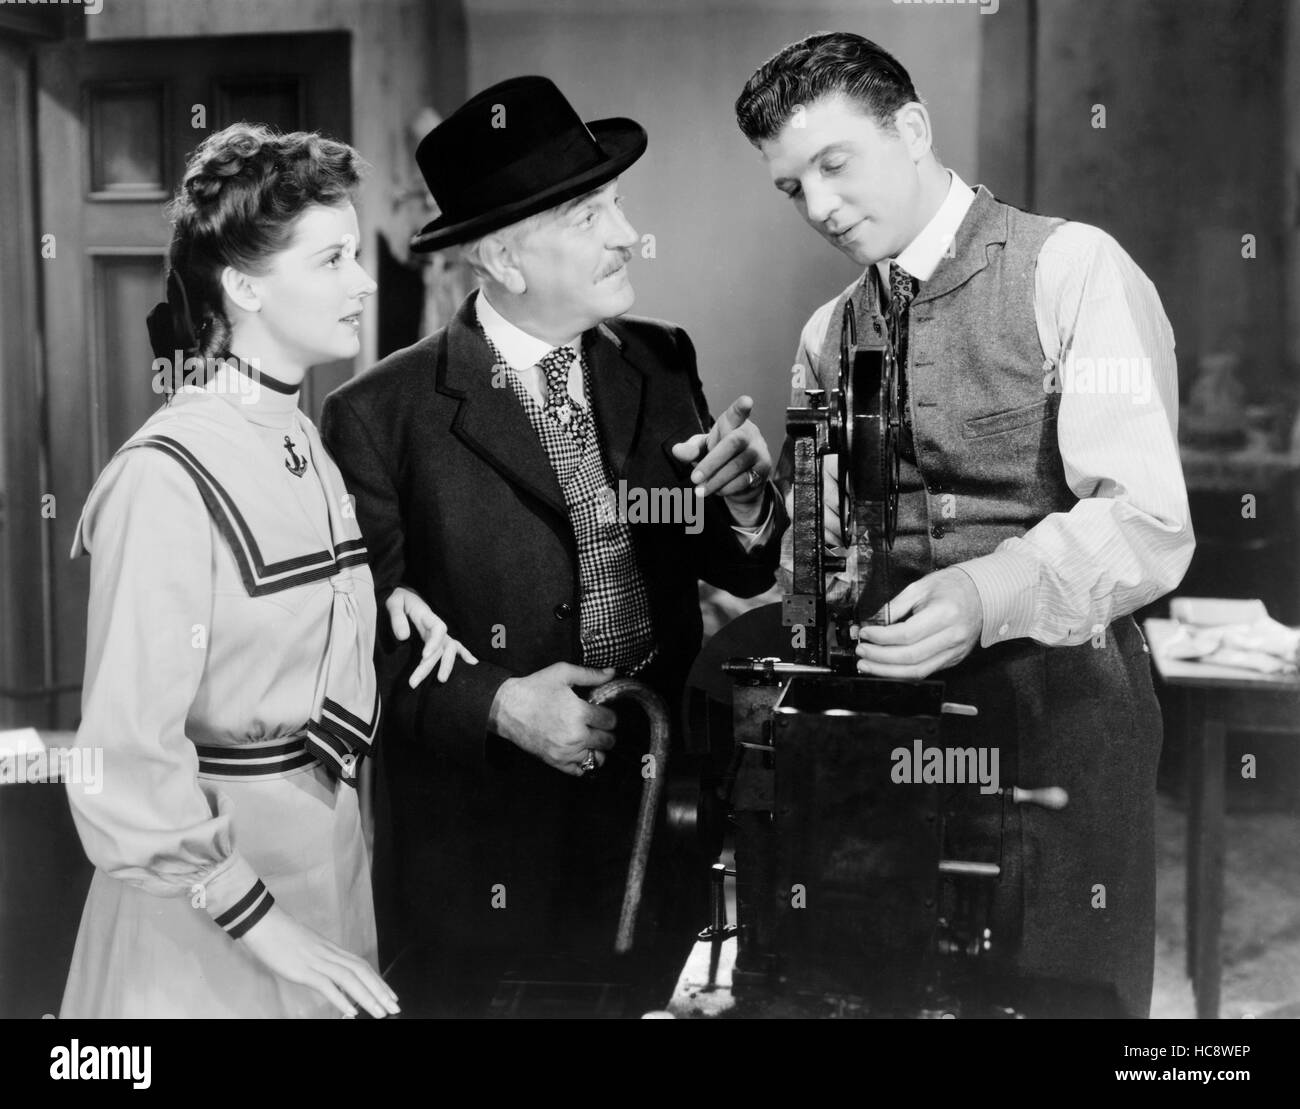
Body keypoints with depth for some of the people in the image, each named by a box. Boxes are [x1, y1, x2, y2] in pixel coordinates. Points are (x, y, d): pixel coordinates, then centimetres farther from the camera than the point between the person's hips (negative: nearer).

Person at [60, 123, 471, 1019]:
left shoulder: (306, 442, 5)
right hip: (213, 883, -7)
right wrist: (258, 920, -19)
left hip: (332, 851, 8)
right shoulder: (169, 476, -19)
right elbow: (126, 756, -22)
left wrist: (389, 599, -2)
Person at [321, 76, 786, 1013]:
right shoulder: (381, 416, -14)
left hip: (659, 837, 4)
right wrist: (495, 704, -23)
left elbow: (742, 575, 5)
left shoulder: (662, 364, 0)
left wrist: (747, 501, -15)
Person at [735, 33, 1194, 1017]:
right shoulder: (827, 335, 13)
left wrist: (987, 595, -31)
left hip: (1059, 705, -5)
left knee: (1064, 992, 3)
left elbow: (1150, 525, -16)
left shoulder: (1072, 269, -6)